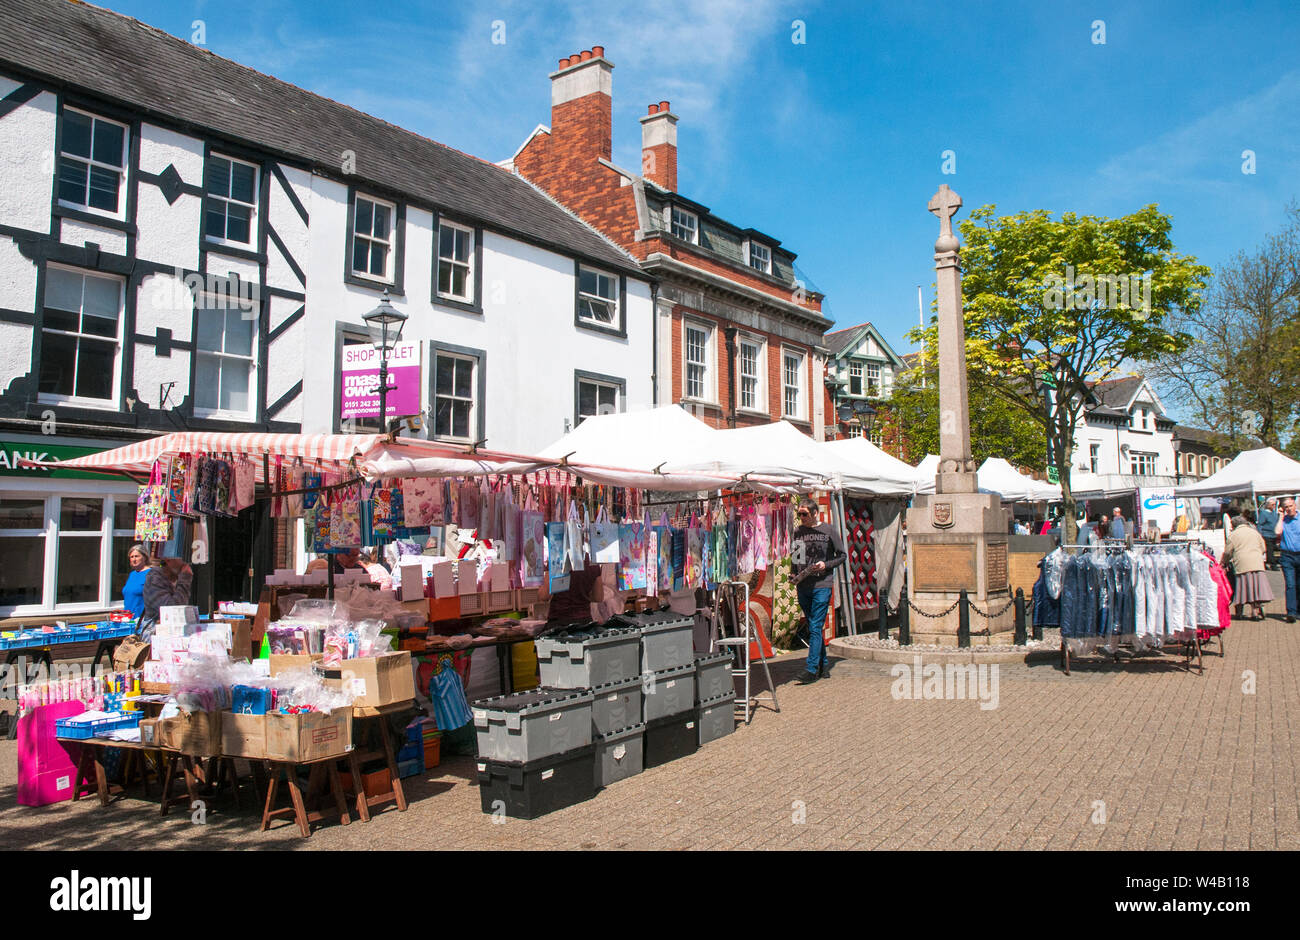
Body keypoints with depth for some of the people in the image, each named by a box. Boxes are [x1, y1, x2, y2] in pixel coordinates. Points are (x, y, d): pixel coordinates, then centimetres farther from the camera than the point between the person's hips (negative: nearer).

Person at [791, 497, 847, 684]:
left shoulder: (828, 530, -1)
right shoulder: (798, 531, 11)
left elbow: (842, 555, 3)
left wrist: (826, 565, -12)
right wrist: (793, 574, 4)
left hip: (821, 586, -5)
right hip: (803, 586, 5)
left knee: (815, 627, -9)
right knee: (813, 628, 11)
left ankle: (811, 670, -10)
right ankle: (822, 665, 22)